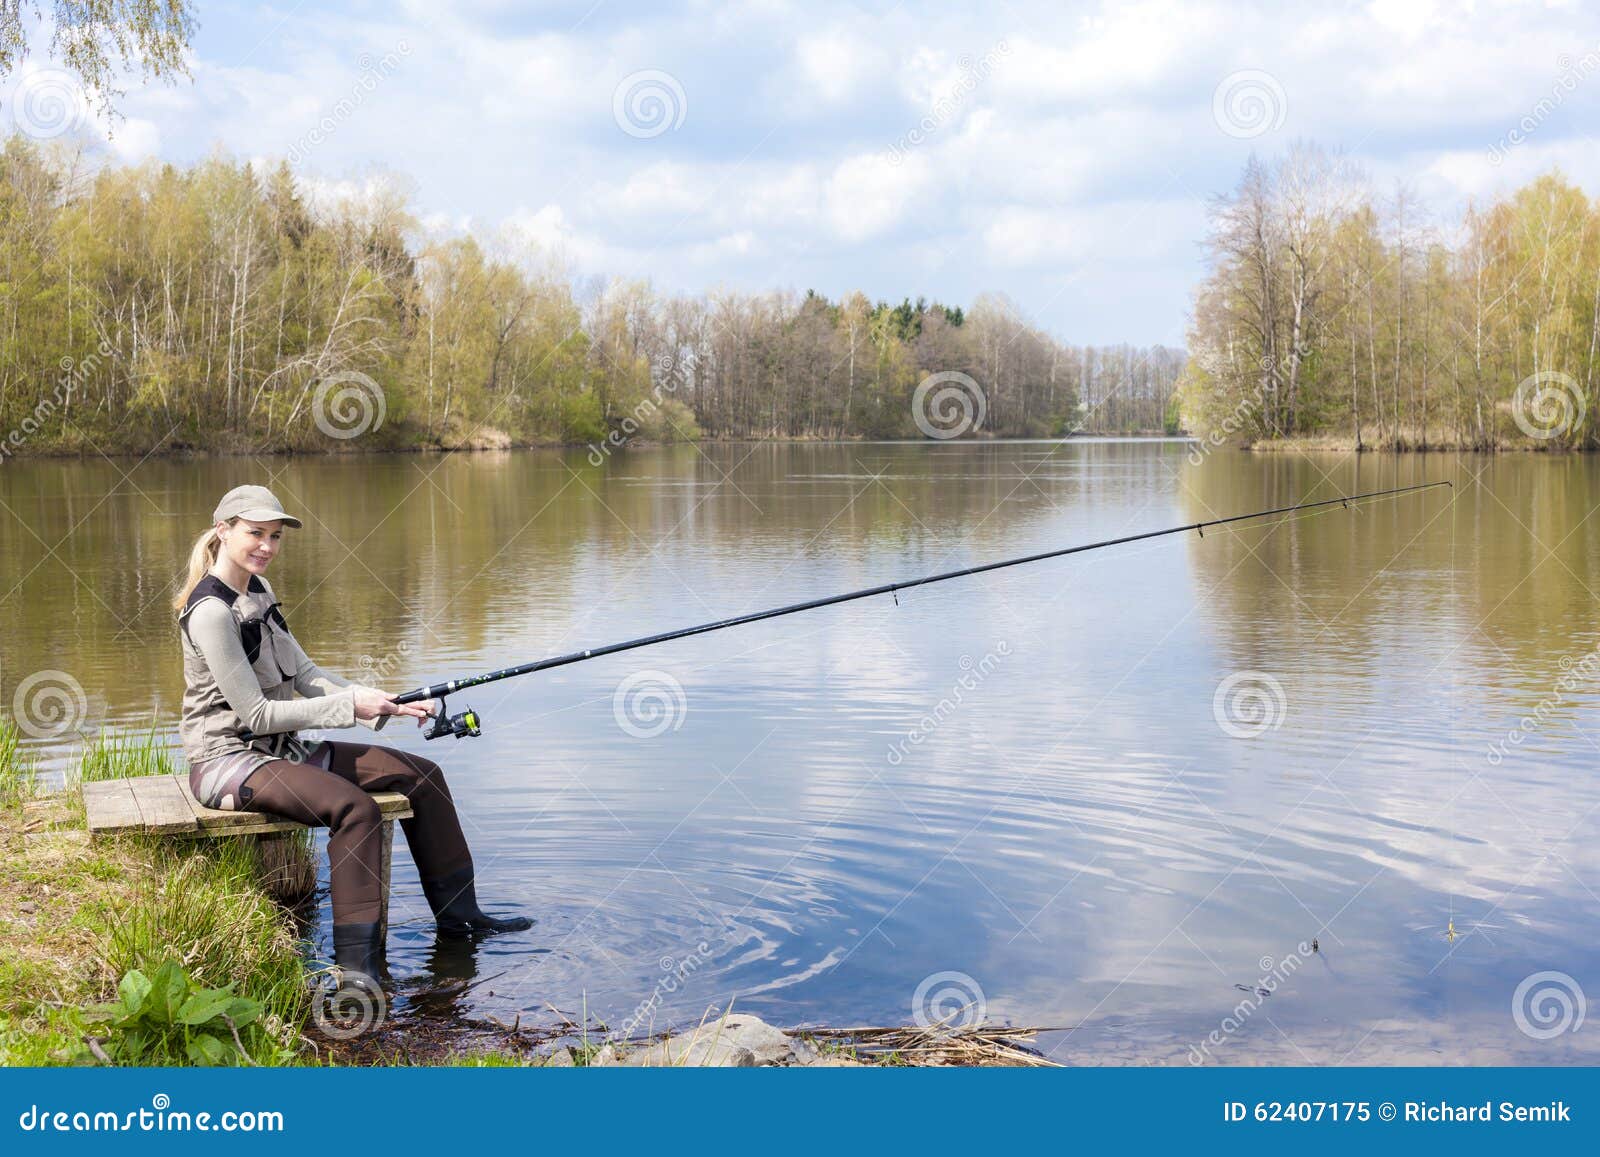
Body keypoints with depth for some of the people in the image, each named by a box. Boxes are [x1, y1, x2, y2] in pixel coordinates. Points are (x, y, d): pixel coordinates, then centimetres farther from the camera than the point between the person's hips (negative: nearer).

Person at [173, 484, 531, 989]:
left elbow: (306, 675, 10)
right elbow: (256, 714, -21)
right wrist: (351, 705, -20)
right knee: (354, 806, -32)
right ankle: (356, 962, -27)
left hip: (282, 750, 9)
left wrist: (386, 703, -3)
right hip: (227, 760, -9)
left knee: (420, 774, 3)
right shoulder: (211, 612, -19)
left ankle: (457, 912, 13)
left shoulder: (258, 591, 10)